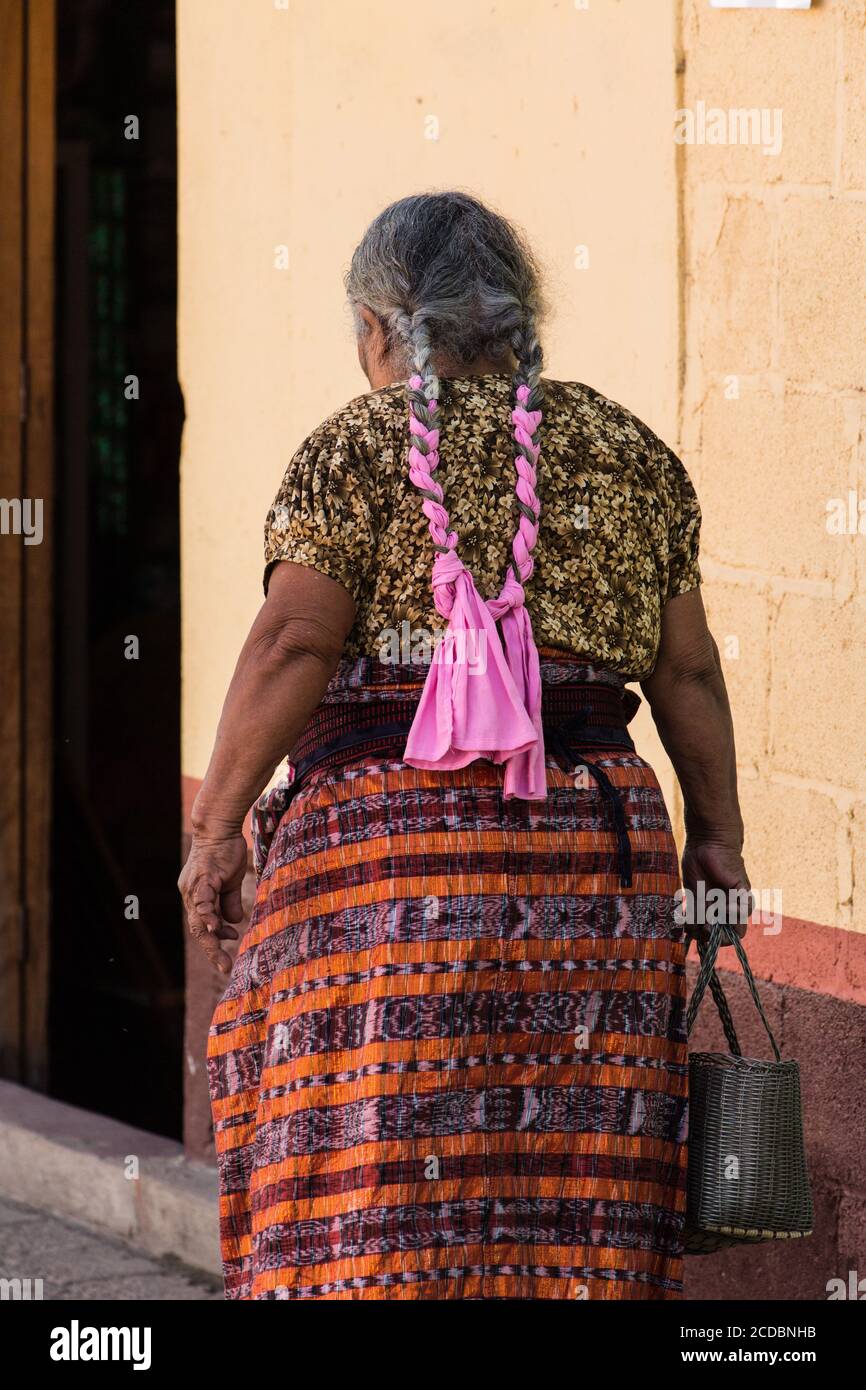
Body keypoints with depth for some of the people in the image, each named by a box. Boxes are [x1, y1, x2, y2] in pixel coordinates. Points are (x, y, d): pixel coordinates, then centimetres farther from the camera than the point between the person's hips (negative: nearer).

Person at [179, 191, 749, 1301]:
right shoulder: (631, 454, 11)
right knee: (573, 1161, 8)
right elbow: (686, 670, 11)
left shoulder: (355, 449, -1)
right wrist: (717, 833, 18)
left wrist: (216, 823, -5)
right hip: (596, 849, 4)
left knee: (374, 1188, -2)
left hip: (390, 844, -4)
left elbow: (293, 643, -10)